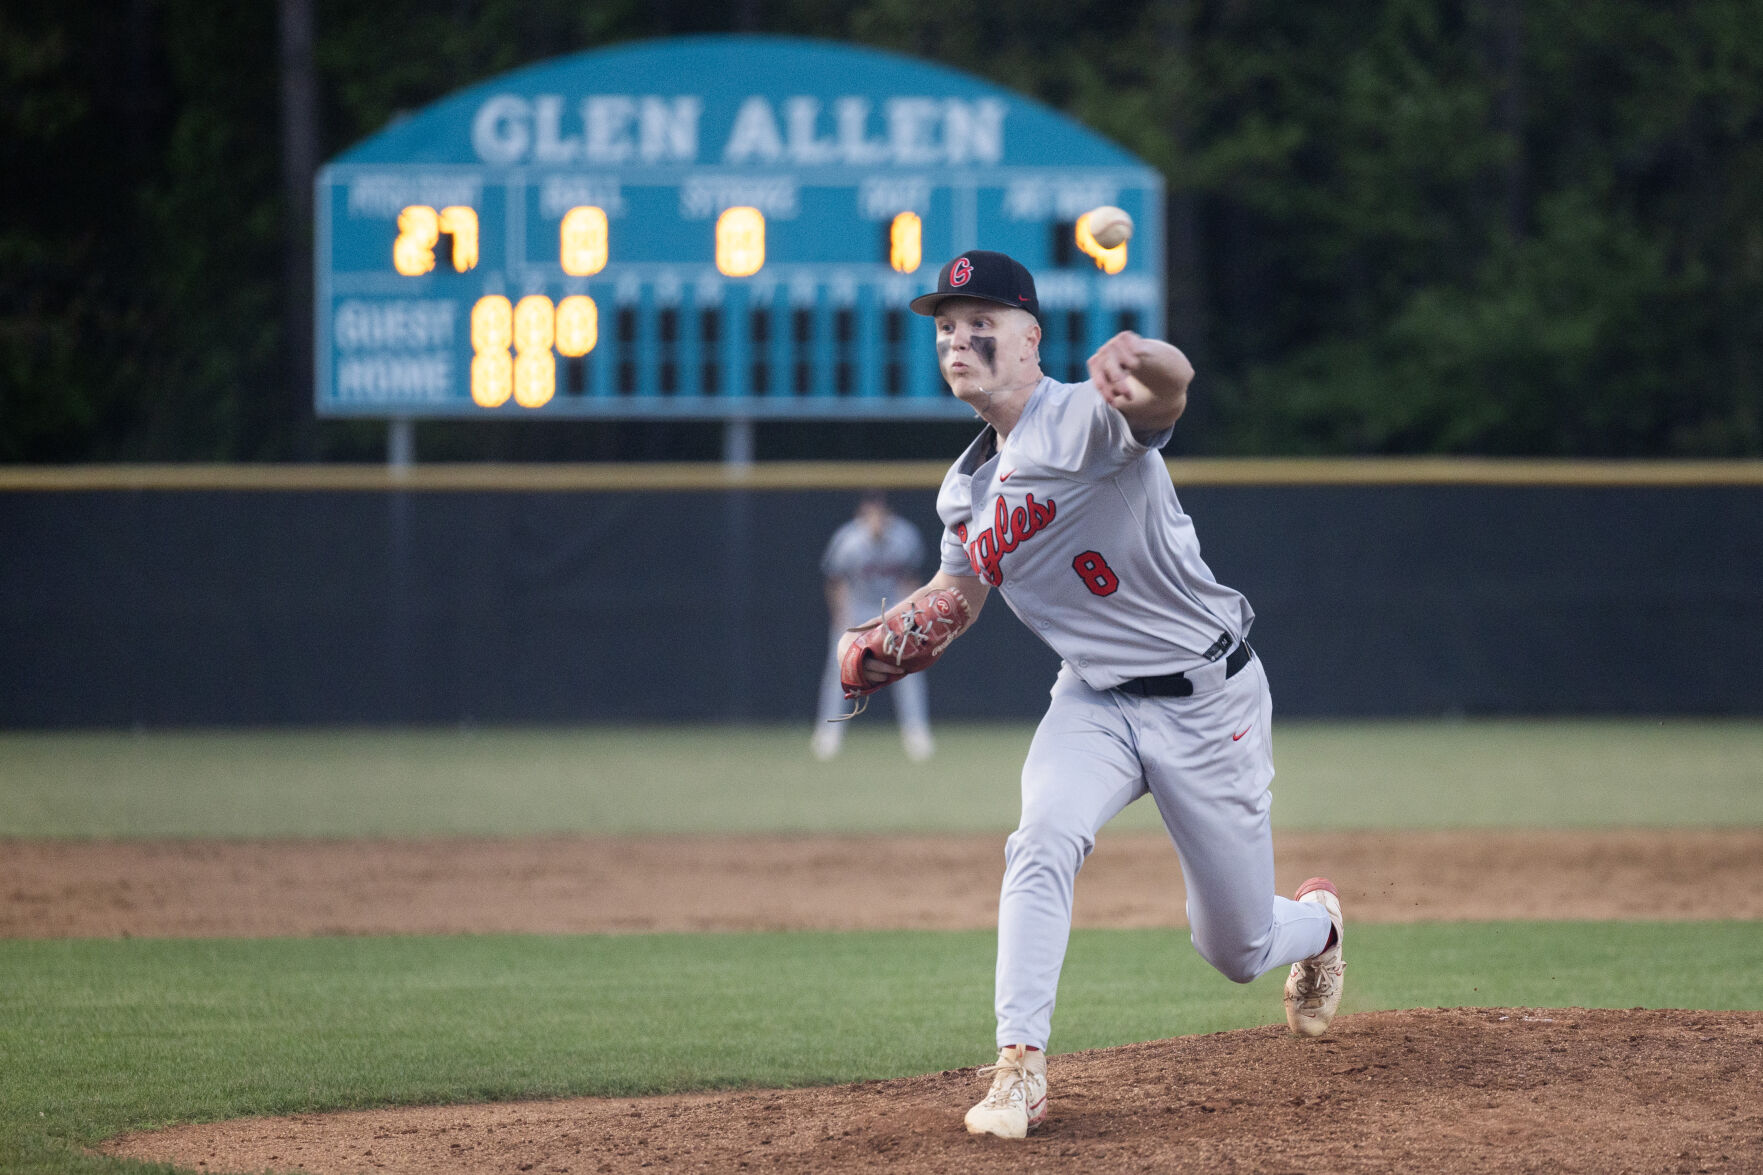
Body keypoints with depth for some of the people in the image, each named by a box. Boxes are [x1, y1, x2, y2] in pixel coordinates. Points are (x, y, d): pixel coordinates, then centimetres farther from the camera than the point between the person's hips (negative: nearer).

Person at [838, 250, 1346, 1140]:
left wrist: (1144, 366, -70)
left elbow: (1167, 392, -44)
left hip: (1208, 698, -5)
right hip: (1094, 700, 5)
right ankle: (1020, 1069, -25)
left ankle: (1316, 922, 44)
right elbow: (958, 589, 20)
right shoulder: (967, 489, 4)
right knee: (1043, 842, -27)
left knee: (1237, 950, 7)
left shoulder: (1087, 419, -21)